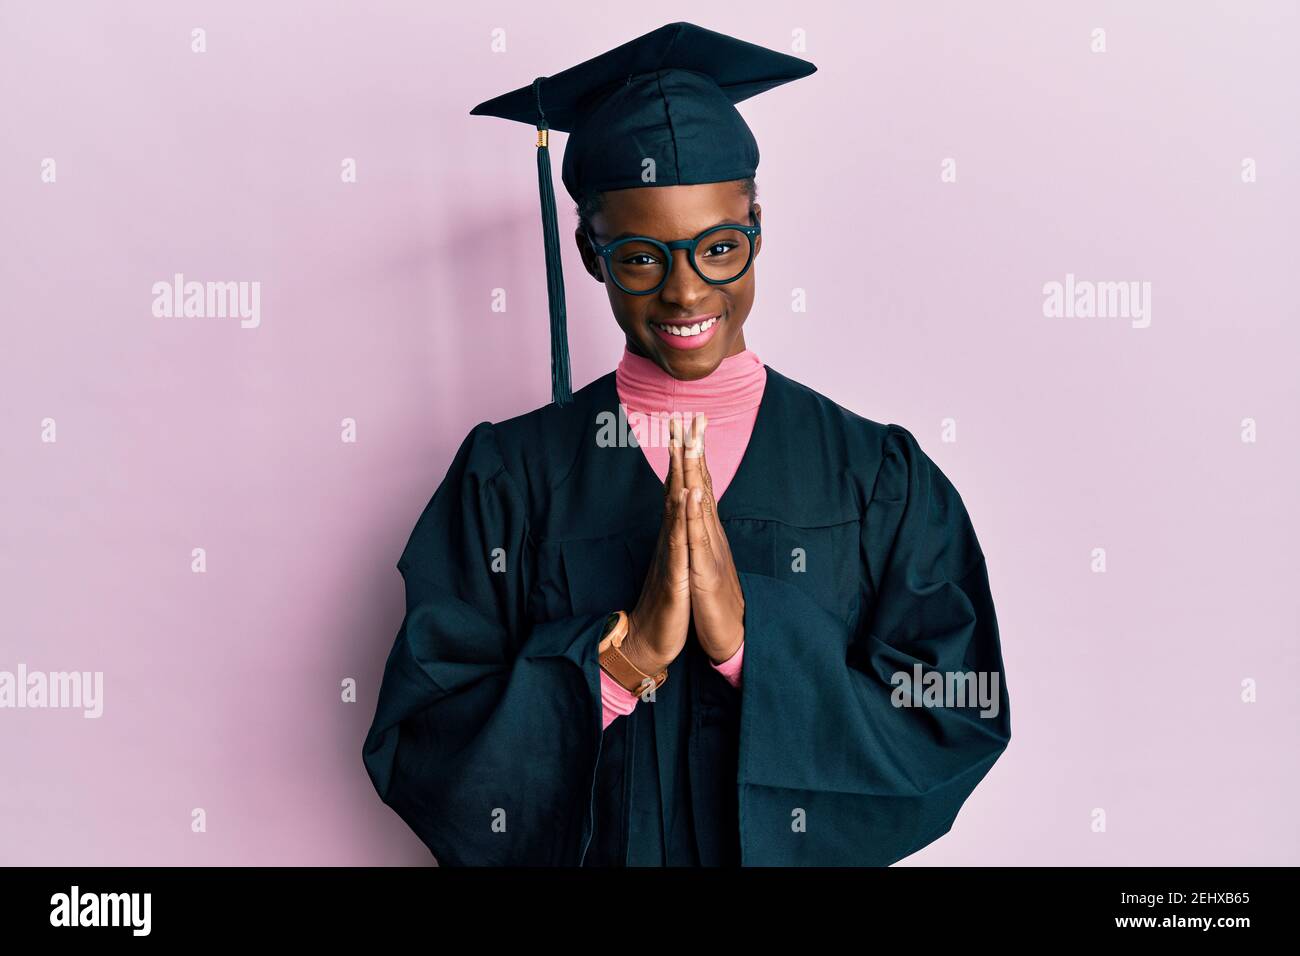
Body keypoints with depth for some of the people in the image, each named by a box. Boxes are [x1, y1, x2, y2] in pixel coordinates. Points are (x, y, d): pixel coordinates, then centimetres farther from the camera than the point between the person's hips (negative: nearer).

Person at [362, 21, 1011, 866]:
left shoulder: (881, 478, -10)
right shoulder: (509, 477, -12)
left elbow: (959, 727, -15)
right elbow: (415, 751, -15)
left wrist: (748, 636, -27)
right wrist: (623, 650, -28)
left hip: (804, 854, 1)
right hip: (583, 852, 0)